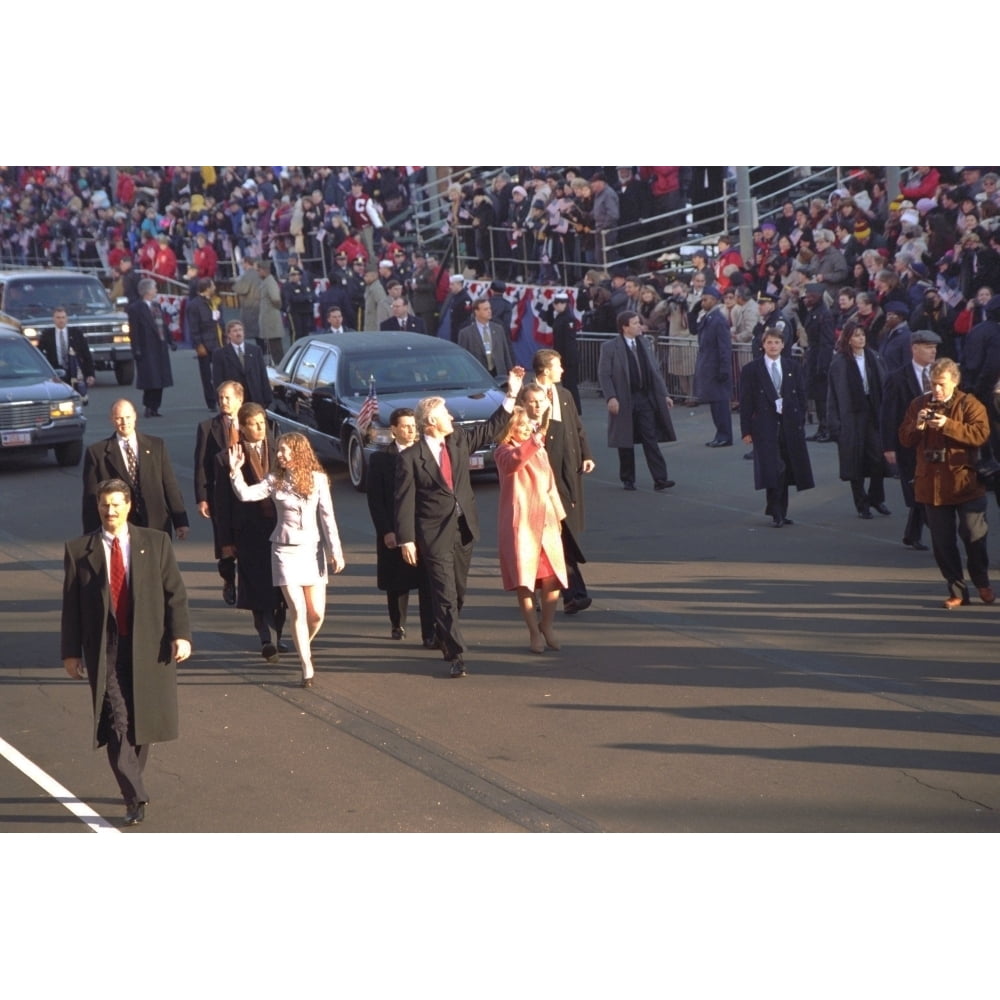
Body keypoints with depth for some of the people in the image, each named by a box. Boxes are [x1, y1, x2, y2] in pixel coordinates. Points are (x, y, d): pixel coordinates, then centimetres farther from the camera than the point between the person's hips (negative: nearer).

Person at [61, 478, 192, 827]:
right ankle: (135, 796, -11)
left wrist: (180, 634, -8)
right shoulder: (78, 551, 3)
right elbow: (71, 605, 5)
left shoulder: (156, 543, 5)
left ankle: (131, 783, 29)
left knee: (142, 722, 9)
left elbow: (175, 593, 2)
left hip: (149, 647, 1)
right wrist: (71, 651, 1)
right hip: (105, 650, -1)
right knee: (117, 723, -11)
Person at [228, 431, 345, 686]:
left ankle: (303, 647, 33)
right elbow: (246, 494, -11)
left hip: (312, 549, 1)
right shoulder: (275, 481, 1)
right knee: (298, 611, -7)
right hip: (285, 550, -1)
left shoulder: (317, 479, -2)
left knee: (317, 613, 2)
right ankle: (307, 667, 1)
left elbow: (327, 516, -1)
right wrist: (235, 472, -23)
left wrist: (335, 551, -2)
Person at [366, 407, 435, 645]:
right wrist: (385, 531, -9)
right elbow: (375, 499, -2)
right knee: (397, 583, 10)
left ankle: (430, 634, -5)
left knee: (428, 583, -6)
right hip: (394, 531, 0)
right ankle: (398, 624, 32)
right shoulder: (380, 459, 1)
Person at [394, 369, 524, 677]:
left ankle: (445, 635, 38)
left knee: (459, 592, 16)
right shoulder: (410, 458, -12)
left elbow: (490, 429, 18)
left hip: (464, 528, 6)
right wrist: (406, 540, -13)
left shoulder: (459, 439, 4)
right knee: (445, 596, -7)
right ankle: (456, 655, -8)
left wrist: (512, 396, 13)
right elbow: (404, 501, -11)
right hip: (434, 535, -6)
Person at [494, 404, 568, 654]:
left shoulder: (539, 450, 18)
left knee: (551, 578, -1)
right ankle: (534, 631, 5)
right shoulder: (504, 451, -4)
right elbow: (514, 461, -29)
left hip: (546, 521, 6)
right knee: (524, 580, -4)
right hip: (520, 523, -5)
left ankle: (547, 625, 14)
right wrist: (535, 438, -37)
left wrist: (557, 514, 20)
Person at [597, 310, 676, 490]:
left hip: (645, 398, 4)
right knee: (625, 442, 6)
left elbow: (654, 371, 15)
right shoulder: (610, 347, -4)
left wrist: (663, 394, 11)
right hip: (624, 401, -3)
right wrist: (611, 398, -17)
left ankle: (660, 480, -6)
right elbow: (604, 375, -7)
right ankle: (627, 480, 19)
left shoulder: (643, 344, 12)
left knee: (651, 439, -2)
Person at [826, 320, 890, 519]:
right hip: (851, 417, -3)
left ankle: (876, 498, 17)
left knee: (878, 458, -2)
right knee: (856, 462, 2)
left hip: (873, 413, 3)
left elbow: (883, 387, 8)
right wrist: (835, 424, -9)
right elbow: (834, 394, -5)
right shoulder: (840, 362, -5)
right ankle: (862, 504, 13)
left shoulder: (874, 358, 5)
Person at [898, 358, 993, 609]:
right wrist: (917, 426, -14)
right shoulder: (918, 404, 8)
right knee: (942, 543, 6)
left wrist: (947, 425, -25)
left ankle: (982, 584, 24)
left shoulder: (970, 404, -4)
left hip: (965, 483, -4)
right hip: (931, 485, 4)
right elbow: (904, 440, 7)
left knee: (974, 537, 3)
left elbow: (981, 434, -18)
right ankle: (957, 591, 15)